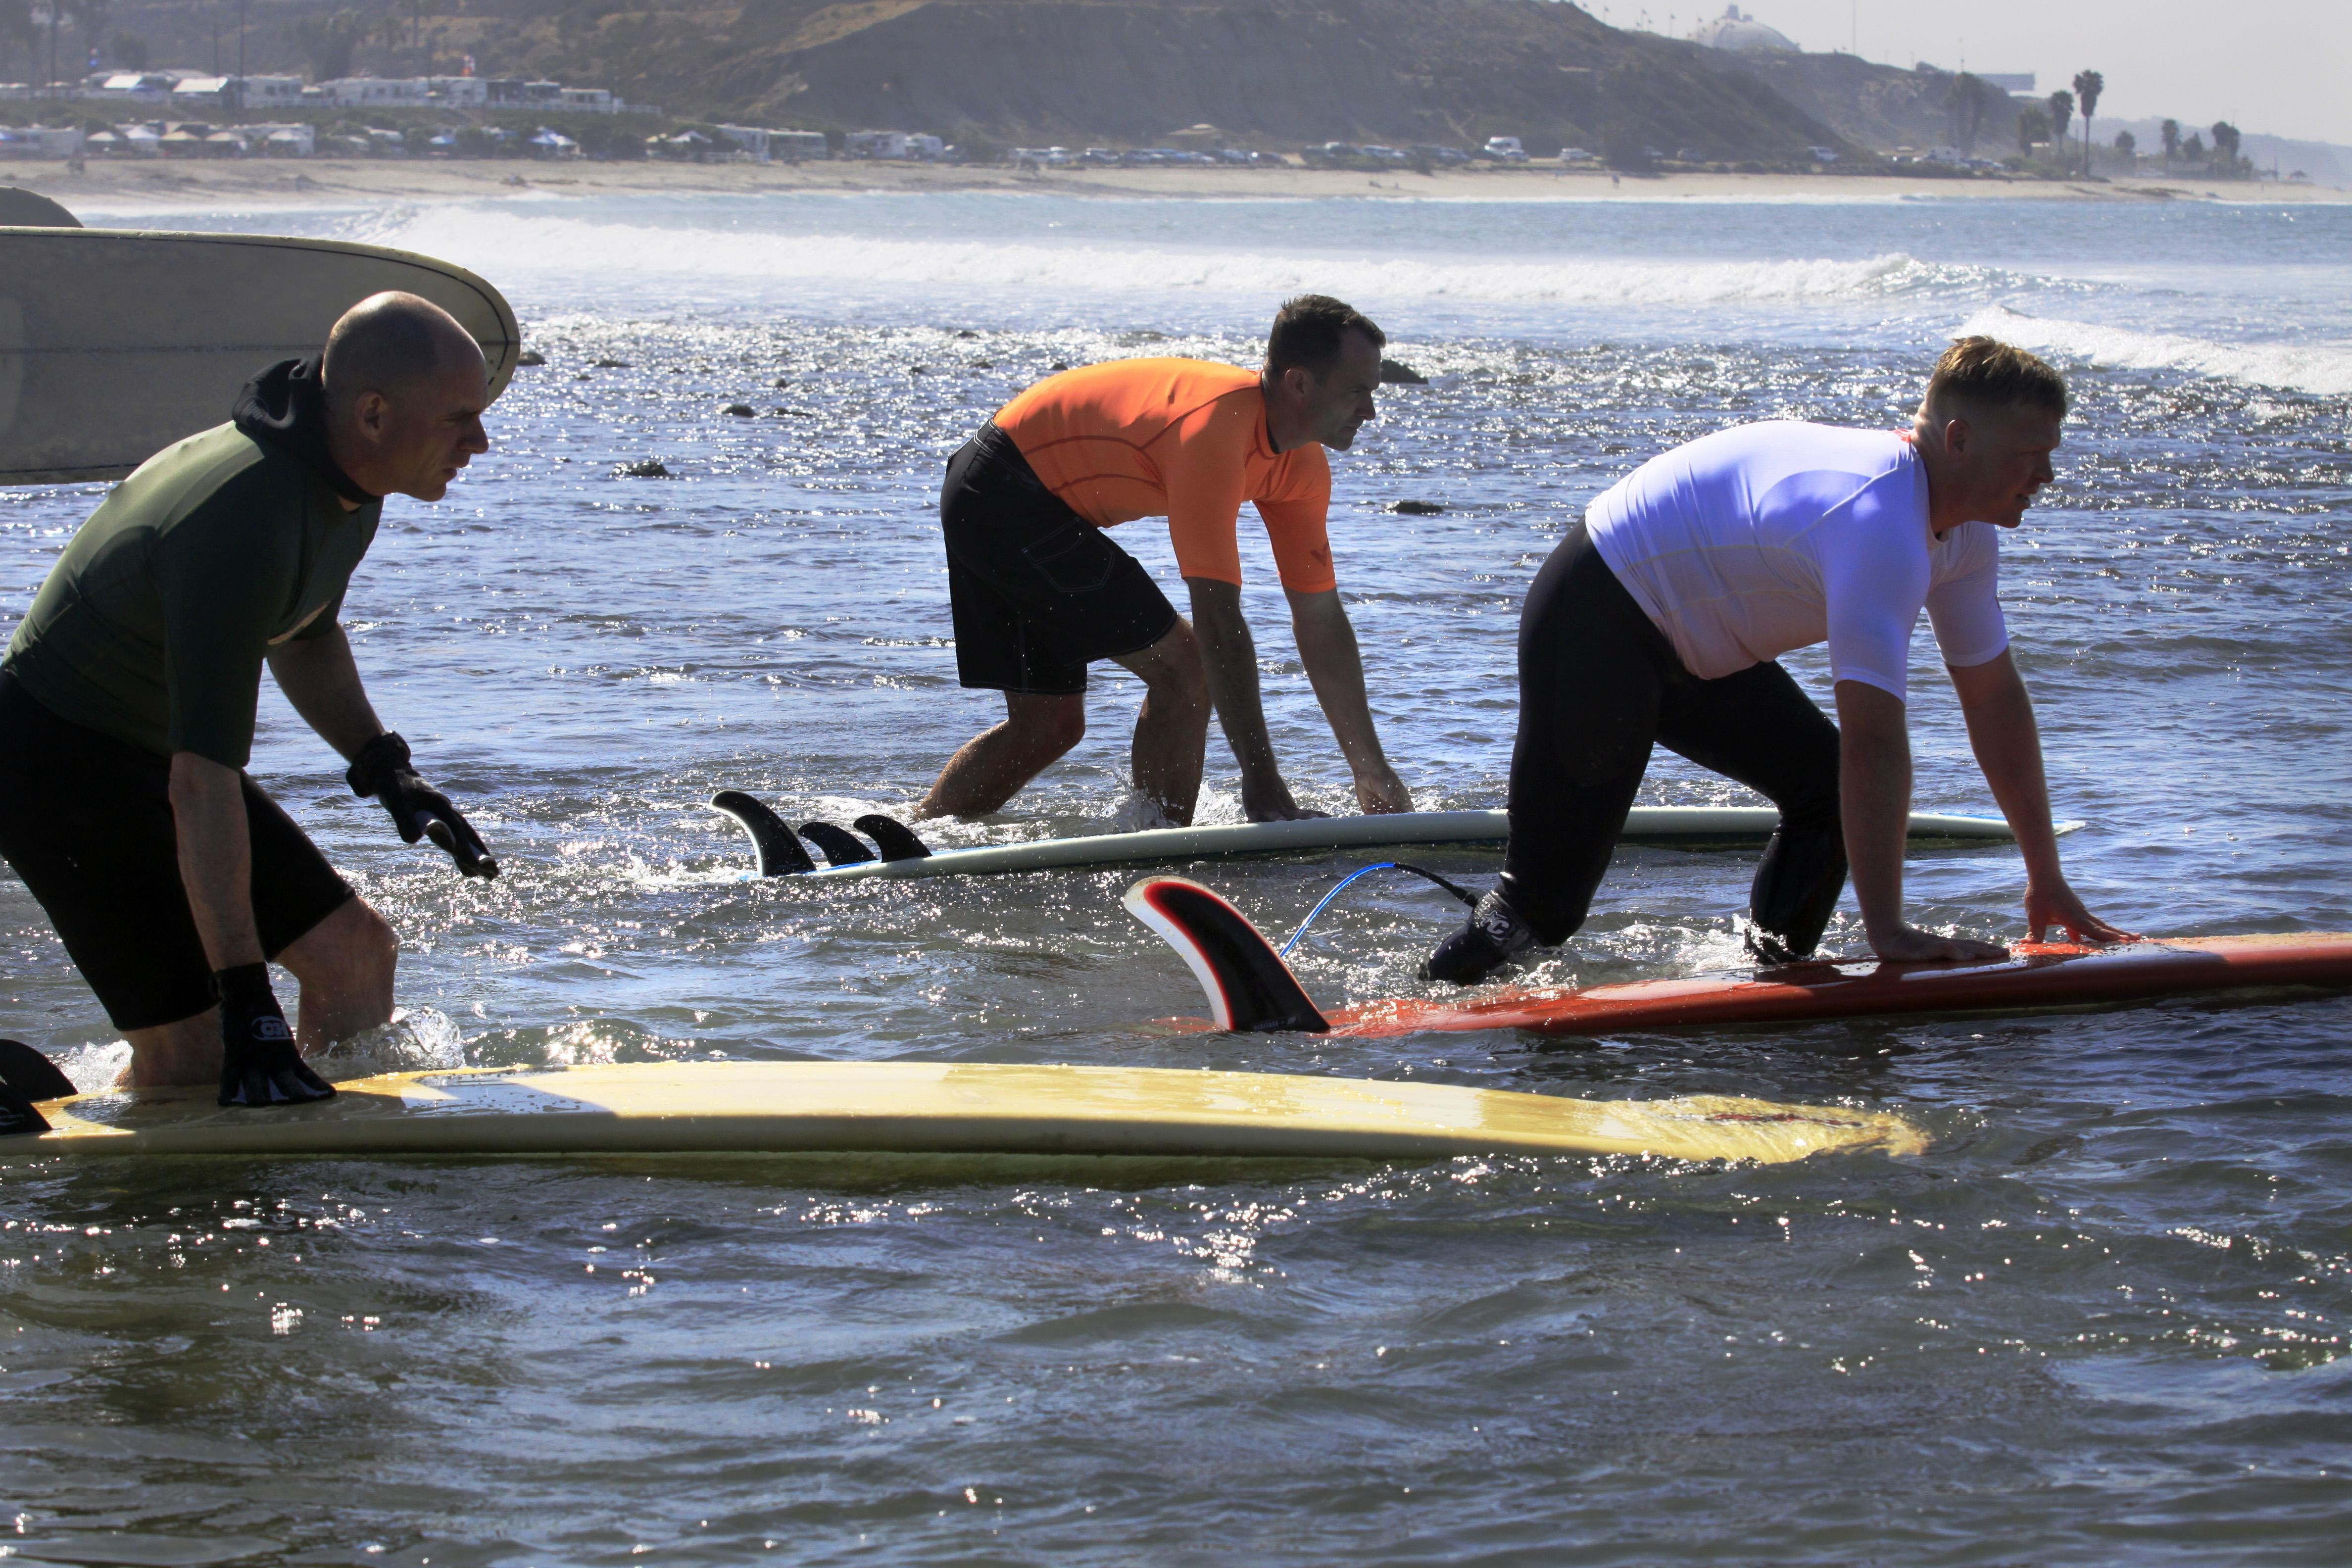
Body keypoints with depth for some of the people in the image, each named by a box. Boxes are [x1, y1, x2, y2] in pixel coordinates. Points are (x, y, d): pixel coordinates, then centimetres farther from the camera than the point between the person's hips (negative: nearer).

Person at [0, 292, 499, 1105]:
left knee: (357, 955, 8)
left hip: (155, 748, 10)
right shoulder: (244, 527, -34)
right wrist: (247, 1000, -37)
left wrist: (381, 765, 5)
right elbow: (201, 787, -36)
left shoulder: (348, 481, -3)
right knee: (195, 1057, -13)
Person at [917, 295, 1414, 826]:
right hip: (1009, 500, -10)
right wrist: (1261, 780, -34)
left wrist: (1371, 770, 3)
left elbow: (1321, 619, 5)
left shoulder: (1302, 466, -1)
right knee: (1184, 666, -11)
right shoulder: (1215, 426, -30)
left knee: (1047, 725, 13)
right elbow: (1219, 619, -33)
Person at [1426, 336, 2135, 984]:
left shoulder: (1966, 530, -2)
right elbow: (1873, 740, -36)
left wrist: (2046, 876, 6)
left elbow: (1994, 697, 6)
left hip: (1698, 648, 10)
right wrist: (1886, 930, -36)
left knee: (1831, 791, -1)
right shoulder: (1879, 526, -33)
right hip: (1597, 618, -10)